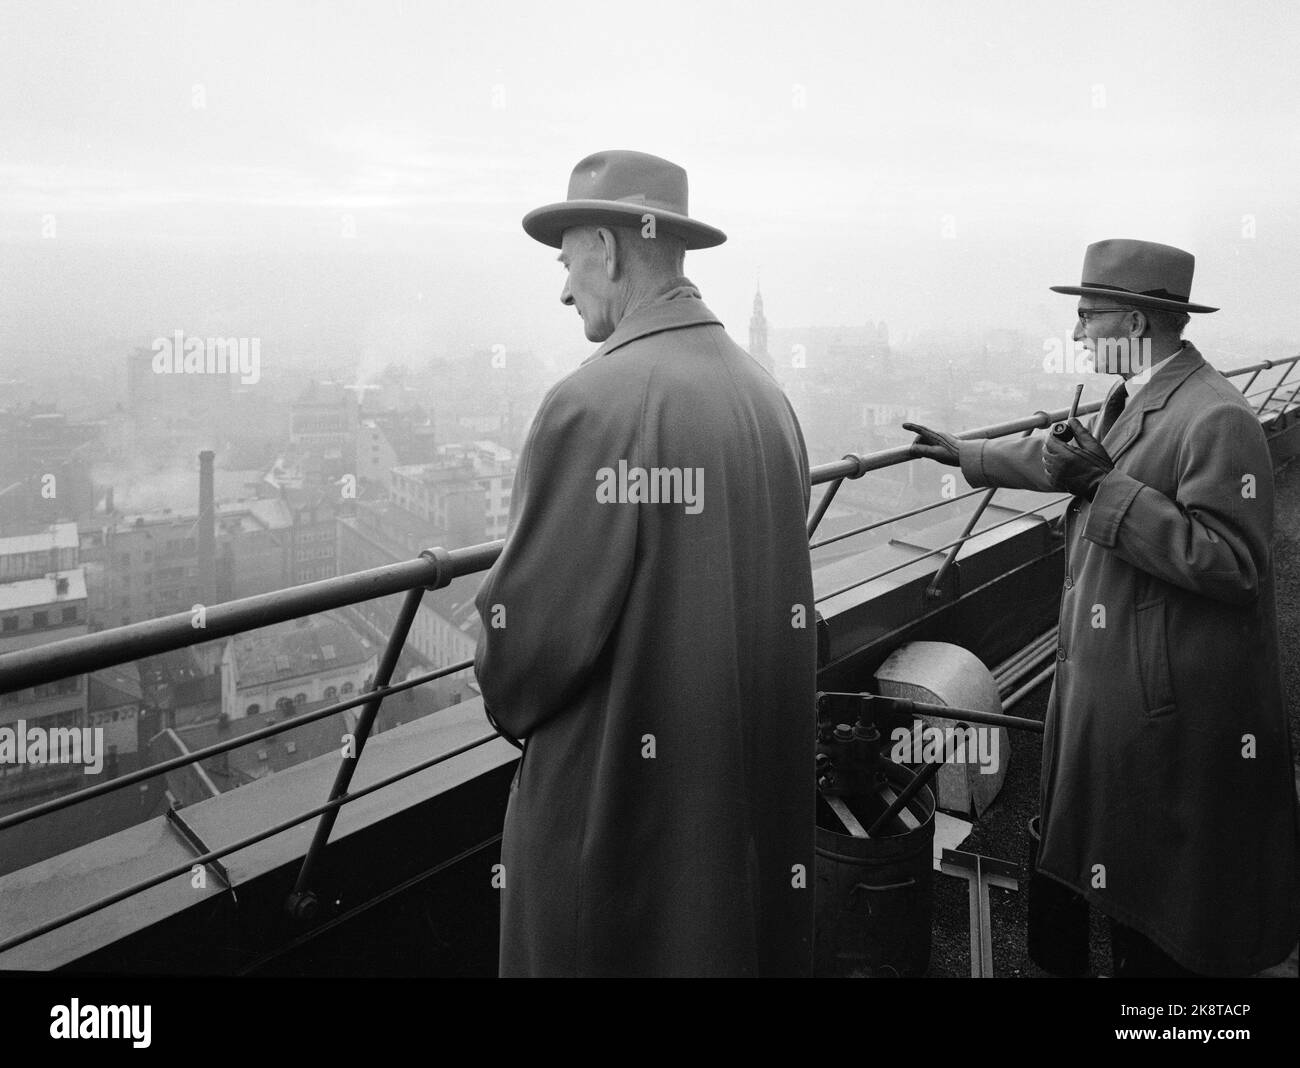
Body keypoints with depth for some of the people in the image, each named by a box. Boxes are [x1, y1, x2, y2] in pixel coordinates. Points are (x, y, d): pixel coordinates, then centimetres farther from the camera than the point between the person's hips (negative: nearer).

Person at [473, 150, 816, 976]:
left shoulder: (597, 403, -21)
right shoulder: (764, 390, 1)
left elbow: (532, 624, -19)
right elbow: (762, 590, 6)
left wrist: (512, 706, 1)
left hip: (615, 791, -7)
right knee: (740, 936, 23)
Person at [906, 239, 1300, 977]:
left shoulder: (1216, 419, -20)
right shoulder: (1133, 401, 9)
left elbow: (1230, 565, -25)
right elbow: (1063, 460, 27)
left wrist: (1108, 485, -25)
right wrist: (966, 454, 34)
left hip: (1176, 711, -9)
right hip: (1117, 691, 9)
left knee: (1177, 922, 8)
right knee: (1127, 871, 22)